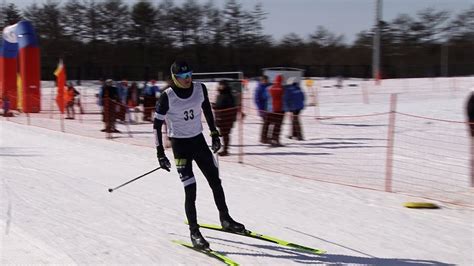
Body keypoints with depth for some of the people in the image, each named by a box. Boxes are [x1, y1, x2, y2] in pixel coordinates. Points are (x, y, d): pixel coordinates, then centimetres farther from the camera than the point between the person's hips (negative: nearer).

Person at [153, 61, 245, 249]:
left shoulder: (200, 89, -5)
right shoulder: (167, 97, -17)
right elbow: (157, 124, -11)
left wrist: (214, 133, 14)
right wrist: (160, 153, -13)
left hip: (198, 140, 5)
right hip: (179, 144, -5)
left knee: (215, 181, 9)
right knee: (190, 189, -10)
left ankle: (226, 220, 26)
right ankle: (194, 232, 2)